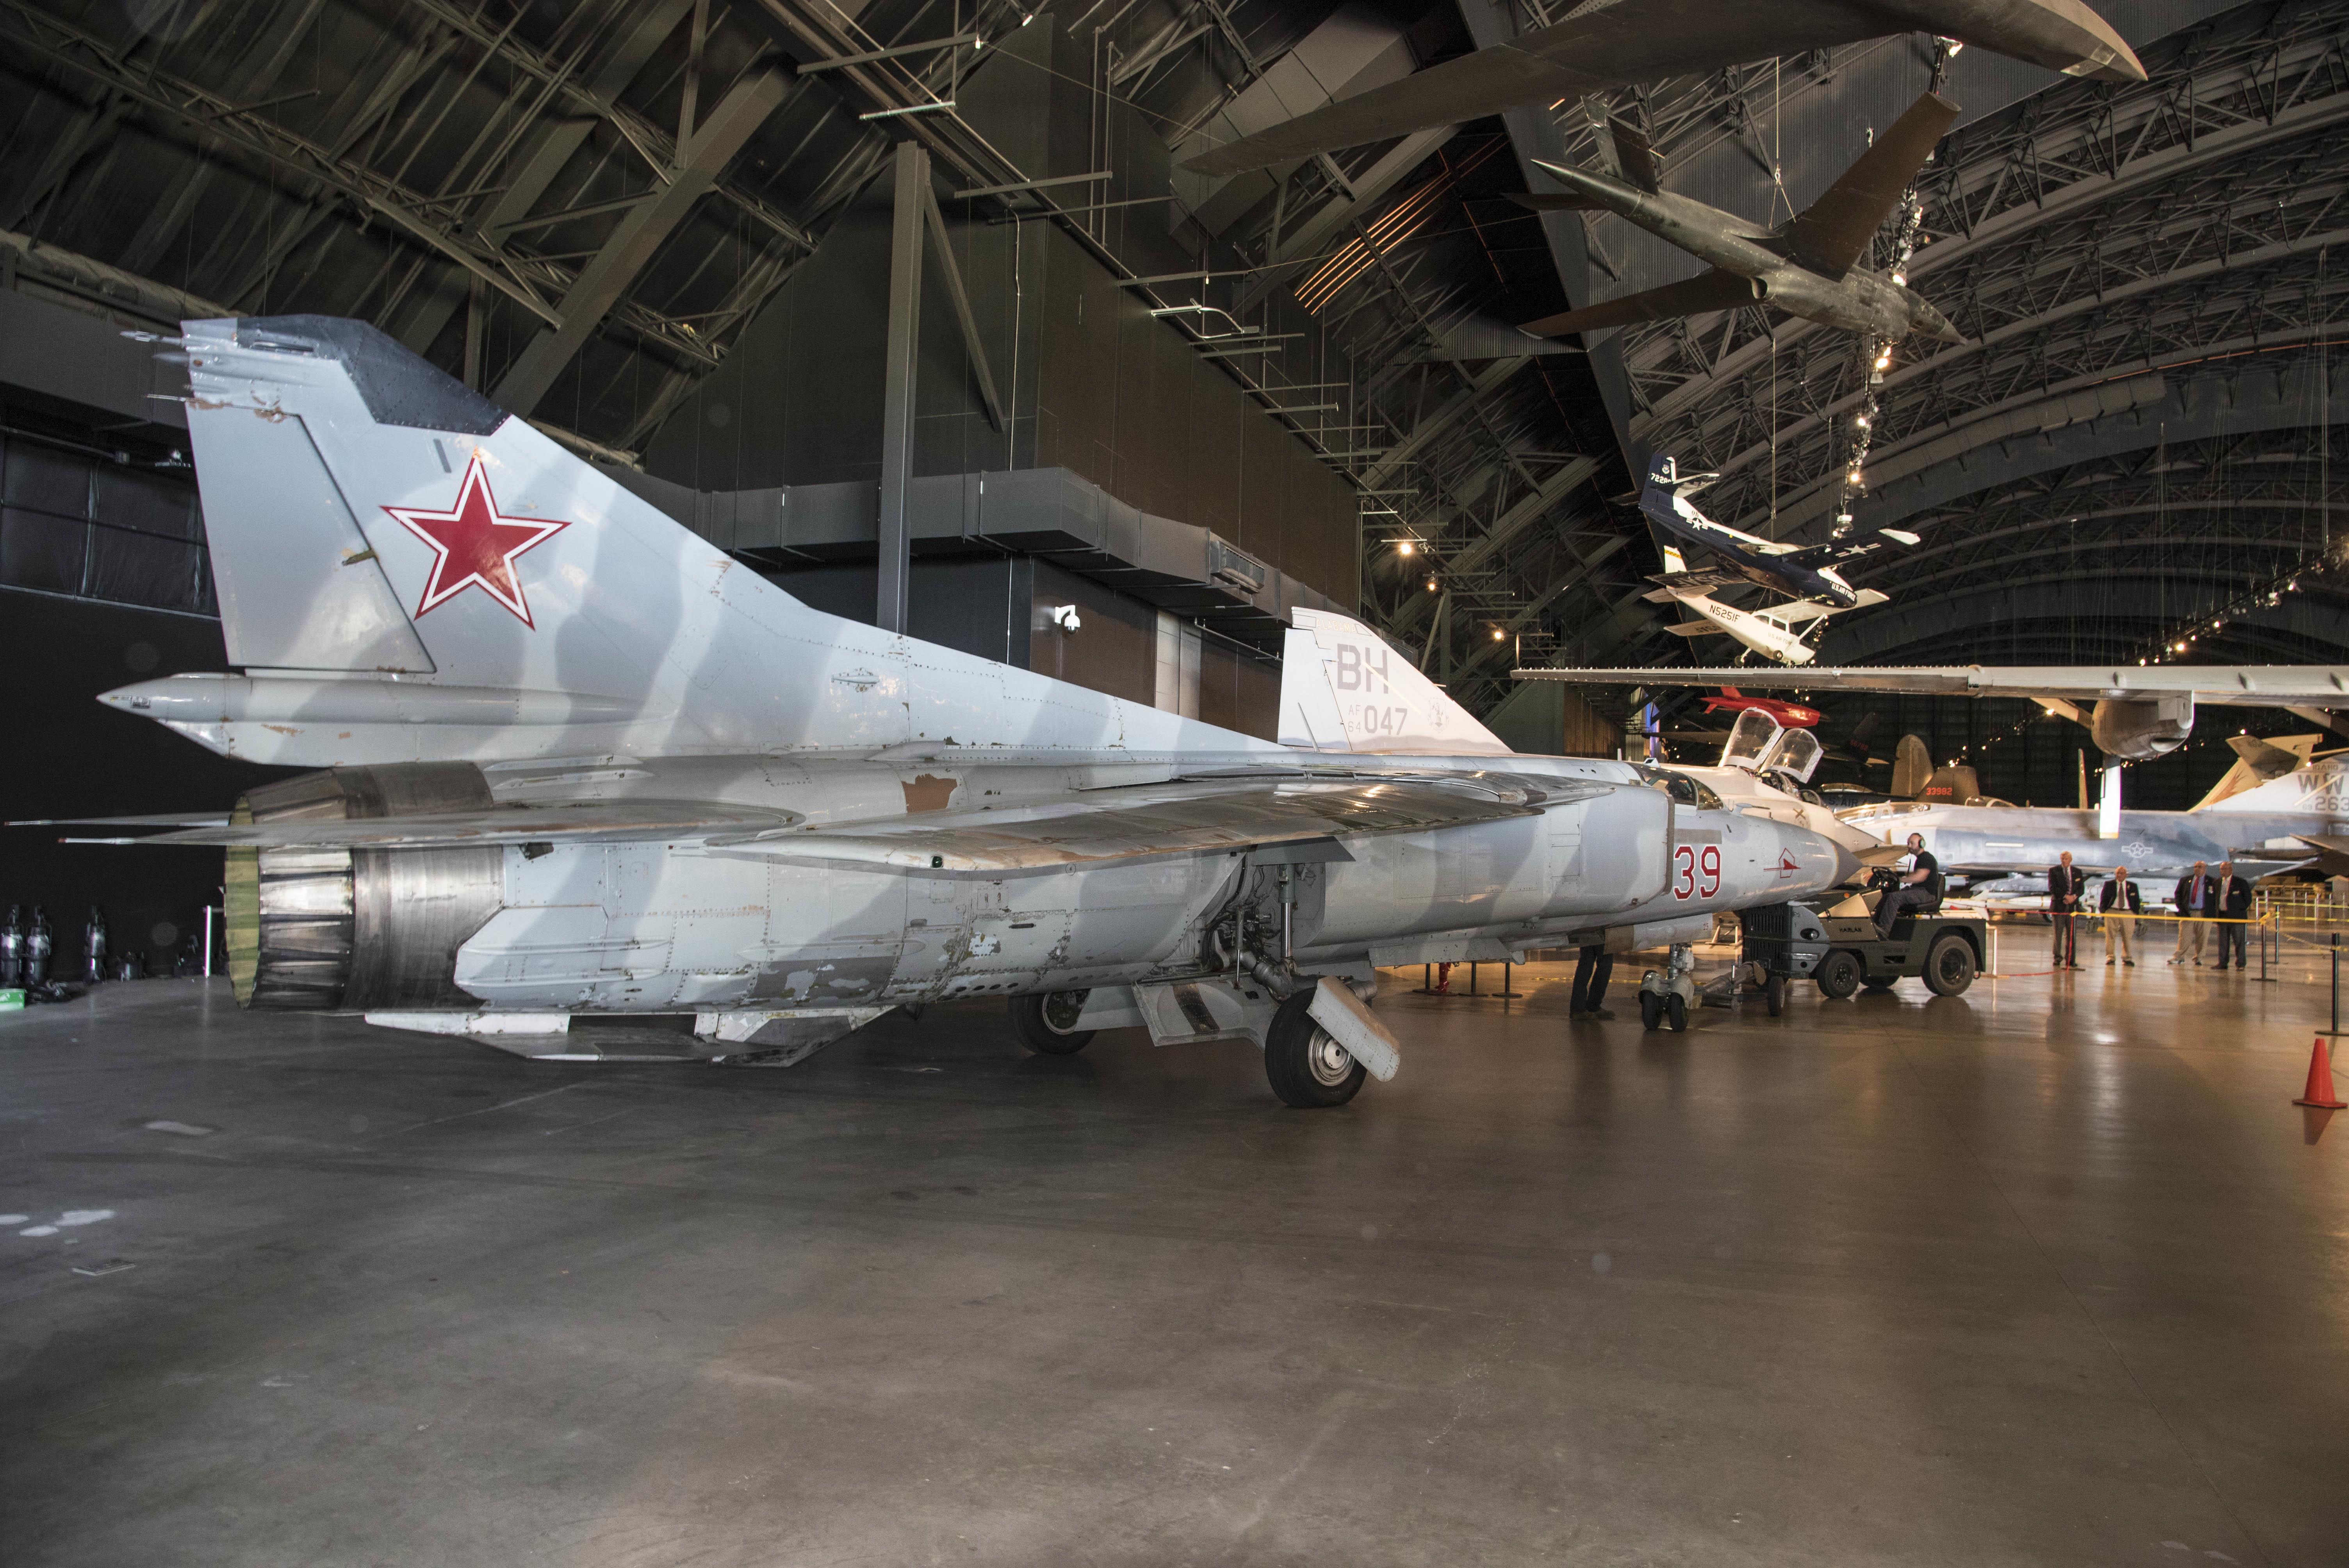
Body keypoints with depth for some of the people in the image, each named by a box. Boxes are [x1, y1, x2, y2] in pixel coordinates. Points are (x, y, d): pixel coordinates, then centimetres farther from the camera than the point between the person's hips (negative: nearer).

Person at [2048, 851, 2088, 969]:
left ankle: (2071, 960, 3)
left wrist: (2074, 896, -11)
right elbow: (2052, 888, -6)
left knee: (2071, 934, 1)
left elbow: (2082, 889, 8)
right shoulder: (2053, 871, 4)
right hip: (2059, 905, -2)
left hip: (2073, 905, 2)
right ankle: (2057, 958, 5)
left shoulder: (2077, 872, 13)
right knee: (2058, 933, -2)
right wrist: (2066, 896, -15)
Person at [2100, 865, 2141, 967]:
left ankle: (2127, 959, 8)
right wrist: (2103, 912, -3)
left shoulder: (2133, 886, 12)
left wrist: (2136, 914, 3)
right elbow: (2103, 898, 7)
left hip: (2128, 913, 1)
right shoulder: (2109, 884, 8)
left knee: (2128, 937, 1)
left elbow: (2137, 901, 13)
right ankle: (2110, 958, 3)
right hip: (2112, 912, -1)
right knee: (2110, 936, -2)